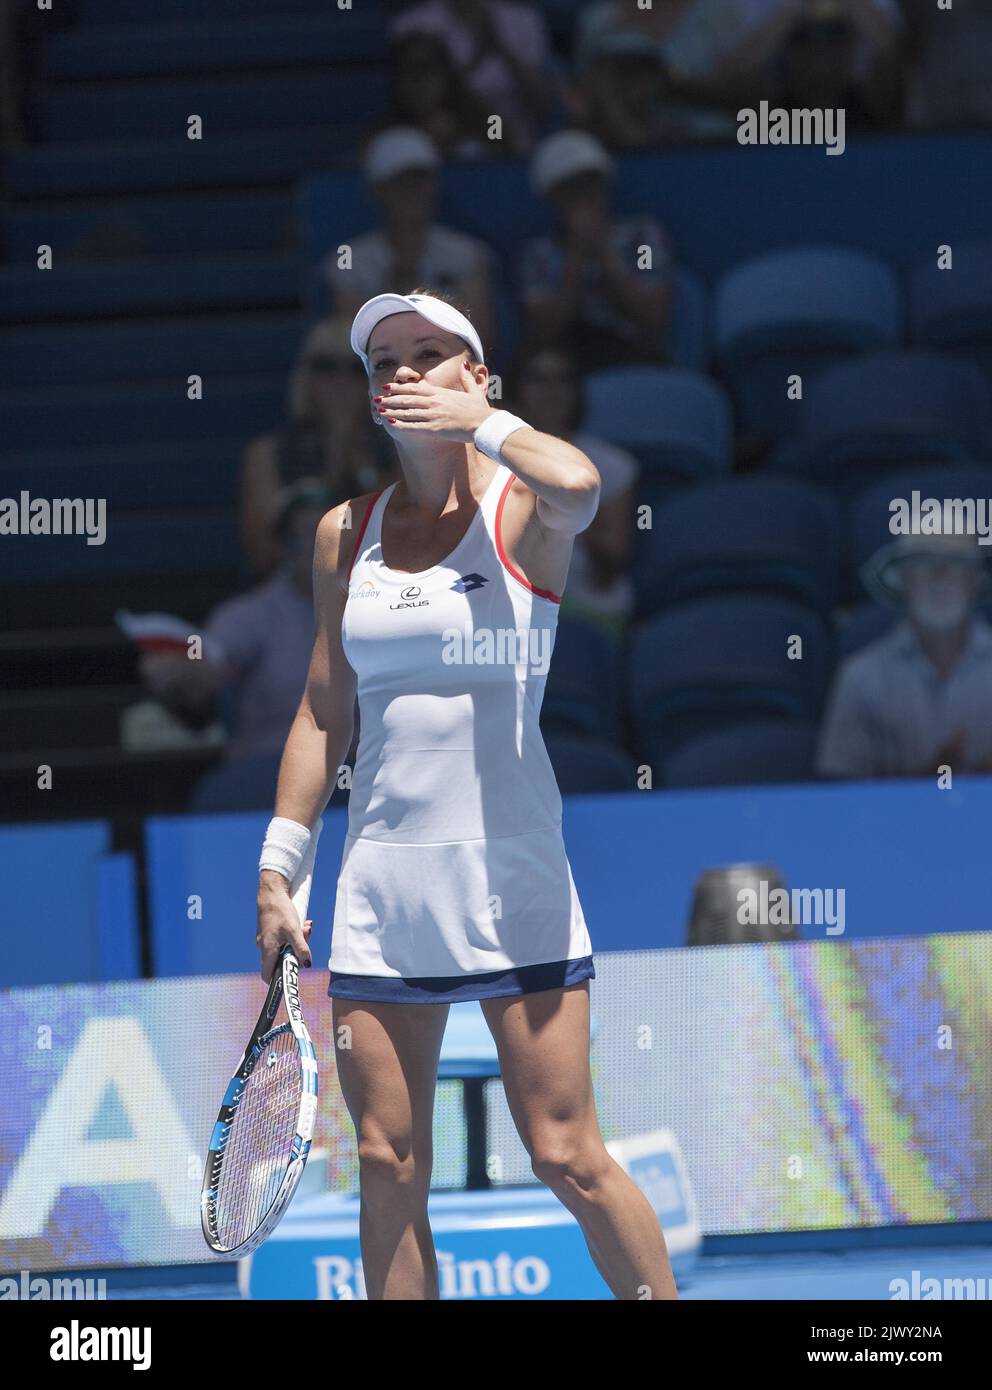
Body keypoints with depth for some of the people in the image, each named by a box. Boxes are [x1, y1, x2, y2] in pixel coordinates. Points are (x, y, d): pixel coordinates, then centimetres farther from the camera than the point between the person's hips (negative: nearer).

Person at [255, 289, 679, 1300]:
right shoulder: (345, 534, 10)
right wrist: (276, 870, 12)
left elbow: (576, 483, -29)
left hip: (508, 869, -4)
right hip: (381, 875, 4)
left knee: (566, 1158, -6)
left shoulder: (522, 512, -3)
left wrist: (480, 420, -11)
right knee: (386, 1169, 4)